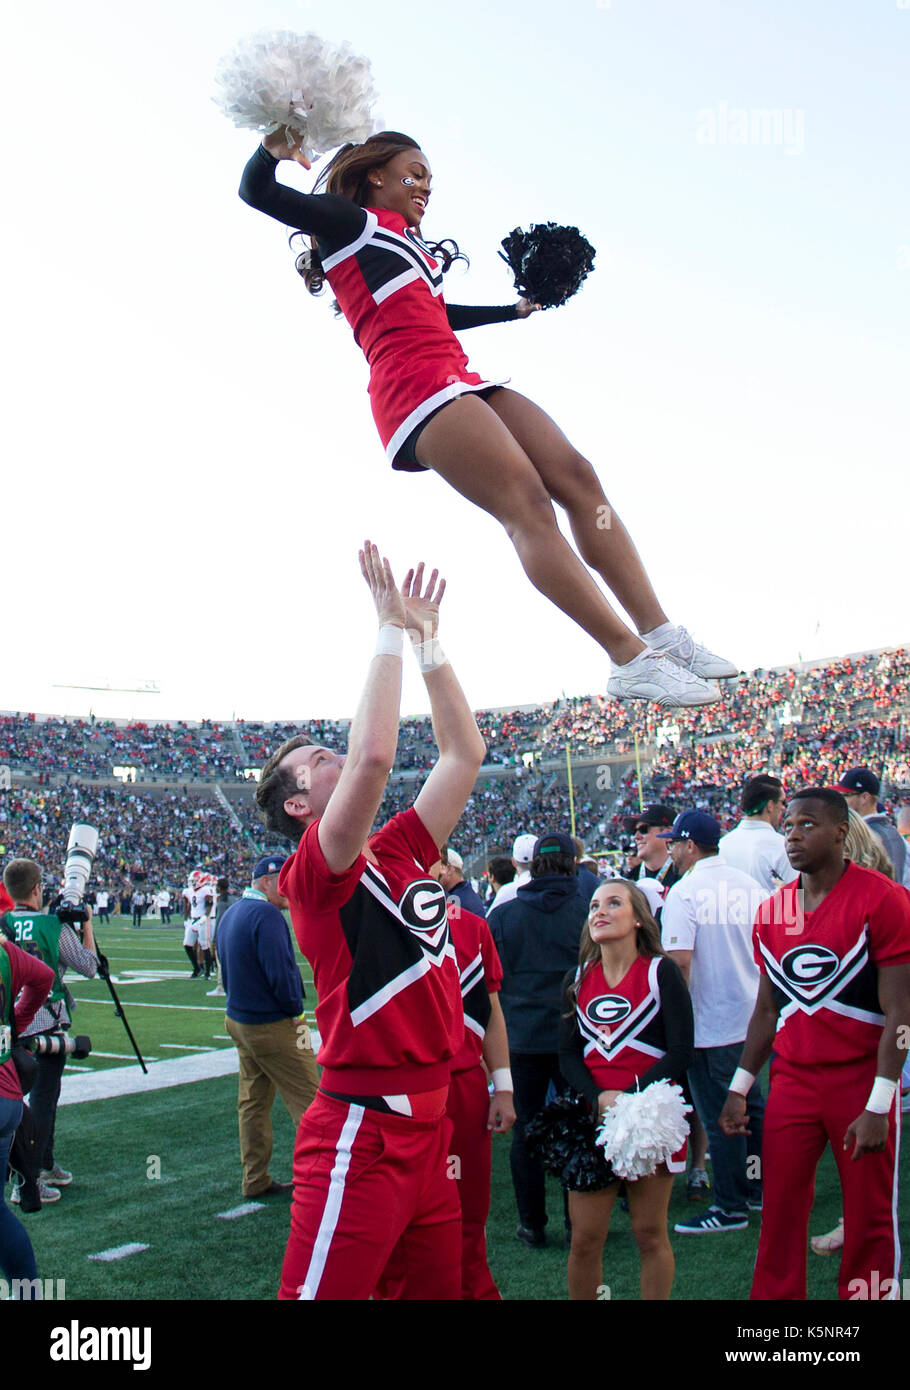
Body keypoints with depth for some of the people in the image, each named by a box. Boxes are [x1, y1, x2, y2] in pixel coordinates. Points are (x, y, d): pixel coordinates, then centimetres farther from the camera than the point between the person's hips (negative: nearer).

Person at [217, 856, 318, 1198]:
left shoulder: (230, 914, 12)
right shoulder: (266, 914, -19)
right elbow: (280, 971, -22)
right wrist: (295, 1008, -9)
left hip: (238, 1017, 10)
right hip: (273, 1025, -10)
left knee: (253, 1103, 13)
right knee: (308, 1102, -4)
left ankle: (255, 1180, 19)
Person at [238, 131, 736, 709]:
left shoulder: (405, 247, 33)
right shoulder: (349, 221, 8)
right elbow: (256, 193, -4)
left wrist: (514, 310, 51)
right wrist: (272, 150, -25)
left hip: (458, 379, 10)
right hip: (416, 383, -10)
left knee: (577, 477, -4)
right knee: (527, 505, -22)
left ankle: (661, 634, -9)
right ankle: (632, 661, -28)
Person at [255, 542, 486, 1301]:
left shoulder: (402, 855, 12)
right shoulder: (315, 874, -10)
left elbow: (464, 752, 14)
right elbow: (374, 756, -25)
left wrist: (429, 636, 10)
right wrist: (392, 626, -16)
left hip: (430, 1126, 8)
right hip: (362, 1136, -8)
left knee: (442, 1285, 17)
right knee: (327, 1289, -4)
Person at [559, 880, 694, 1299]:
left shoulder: (661, 972, -3)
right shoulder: (578, 980, 8)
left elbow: (681, 1052, -7)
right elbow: (568, 1053, 6)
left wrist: (632, 1098, -16)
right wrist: (598, 1098, -12)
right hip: (593, 1117, 3)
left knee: (650, 1234, 4)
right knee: (584, 1238, 0)